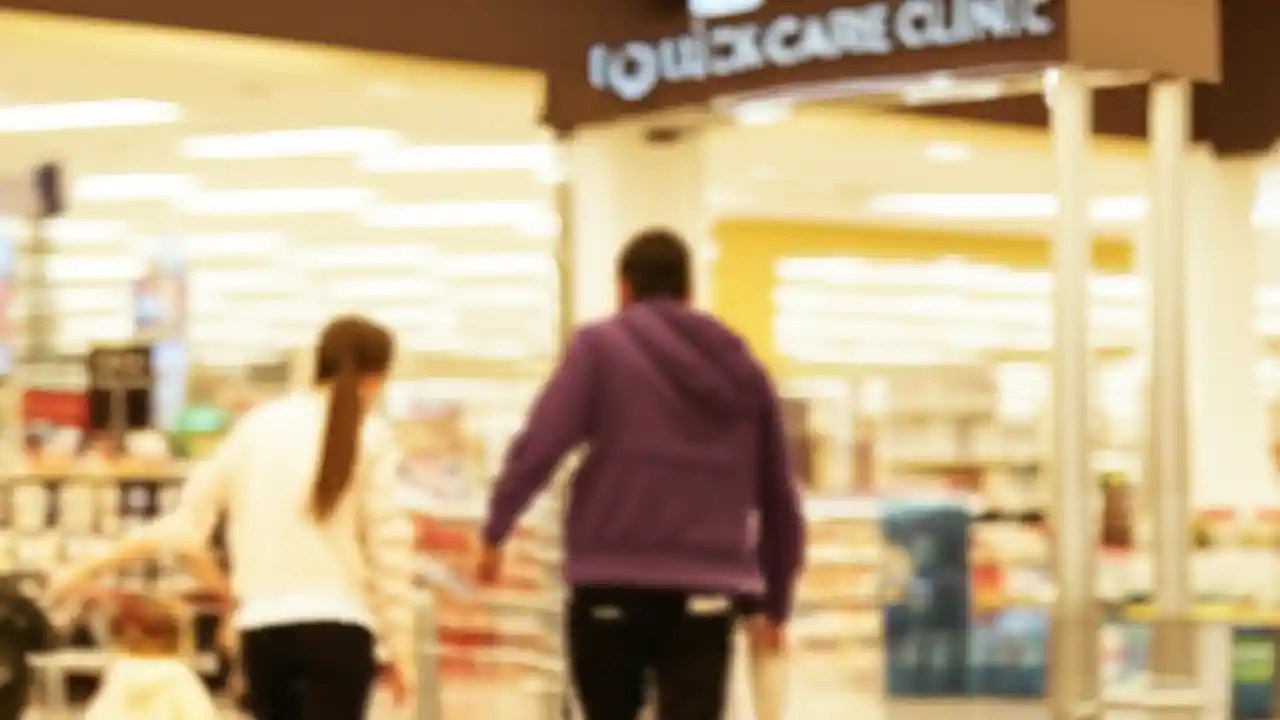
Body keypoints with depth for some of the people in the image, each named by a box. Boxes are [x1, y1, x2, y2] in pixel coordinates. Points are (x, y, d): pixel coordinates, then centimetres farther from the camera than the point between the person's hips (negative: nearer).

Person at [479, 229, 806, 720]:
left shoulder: (600, 347, 3)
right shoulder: (741, 367, 15)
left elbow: (539, 445, -10)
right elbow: (778, 497, 18)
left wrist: (495, 532, 0)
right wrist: (775, 604, 27)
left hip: (612, 582, -2)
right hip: (706, 592, 2)